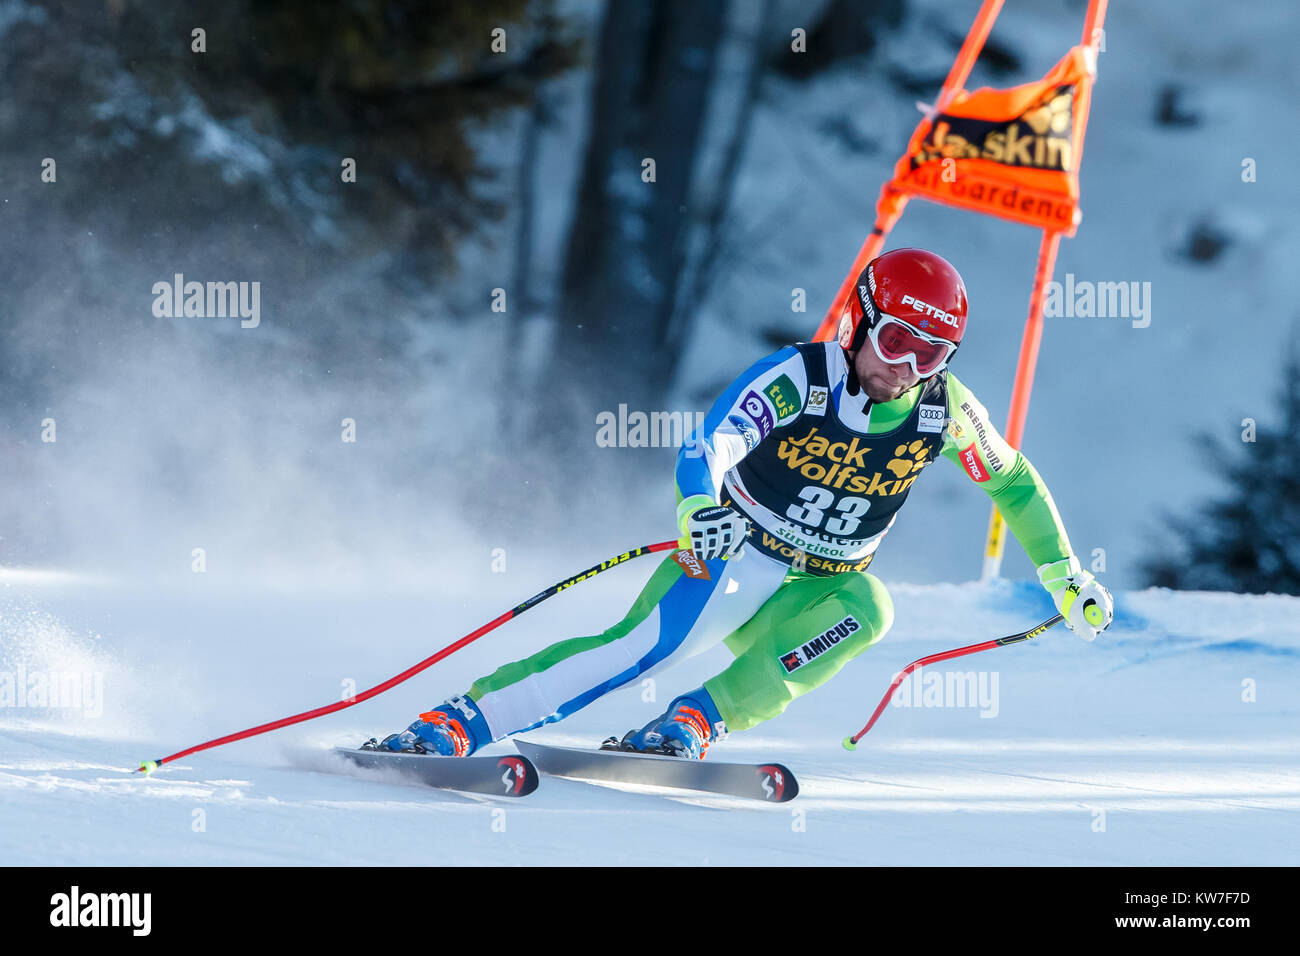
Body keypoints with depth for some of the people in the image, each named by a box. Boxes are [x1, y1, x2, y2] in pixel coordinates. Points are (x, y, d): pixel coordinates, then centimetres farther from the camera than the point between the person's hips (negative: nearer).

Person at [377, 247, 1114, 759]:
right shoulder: (798, 378, -19)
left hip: (819, 589, 4)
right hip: (733, 560, -4)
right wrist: (701, 506, -55)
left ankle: (692, 727, -33)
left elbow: (1013, 481, 14)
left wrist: (1064, 573, 13)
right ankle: (451, 726, -30)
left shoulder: (945, 411, -5)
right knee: (648, 646, -29)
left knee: (865, 608, -31)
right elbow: (711, 442, -33)